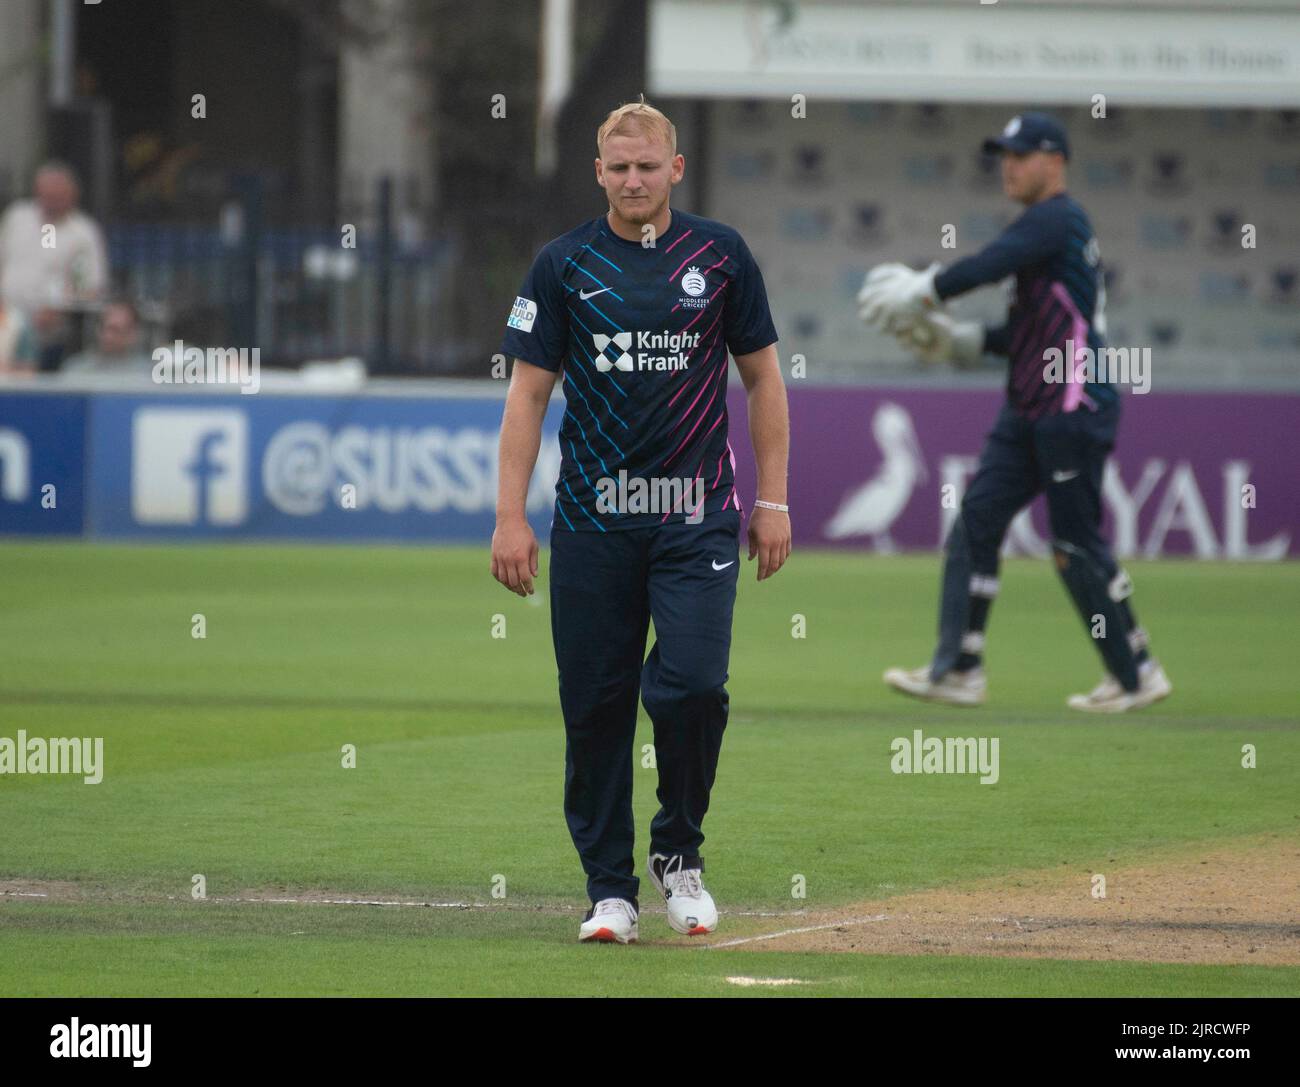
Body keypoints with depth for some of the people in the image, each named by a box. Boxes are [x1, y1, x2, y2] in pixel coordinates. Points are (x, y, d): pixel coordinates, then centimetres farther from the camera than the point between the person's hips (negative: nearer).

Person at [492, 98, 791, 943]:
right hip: (594, 516, 1)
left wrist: (773, 502, 4)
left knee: (692, 683, -15)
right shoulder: (565, 265, 4)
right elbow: (529, 392, 4)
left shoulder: (720, 255, 5)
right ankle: (610, 888, 12)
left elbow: (763, 379, 10)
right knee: (596, 705, 1)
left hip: (698, 514, -1)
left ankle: (679, 854, 8)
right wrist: (511, 517, -4)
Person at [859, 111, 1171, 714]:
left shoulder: (1058, 219, -10)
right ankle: (959, 669, 1)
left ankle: (1136, 673, 6)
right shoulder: (1046, 231, 20)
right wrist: (960, 340, 11)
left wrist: (921, 290, -21)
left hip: (1074, 409, -10)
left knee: (1077, 543, -5)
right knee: (976, 523, 2)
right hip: (1029, 413, 10)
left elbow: (989, 264, -25)